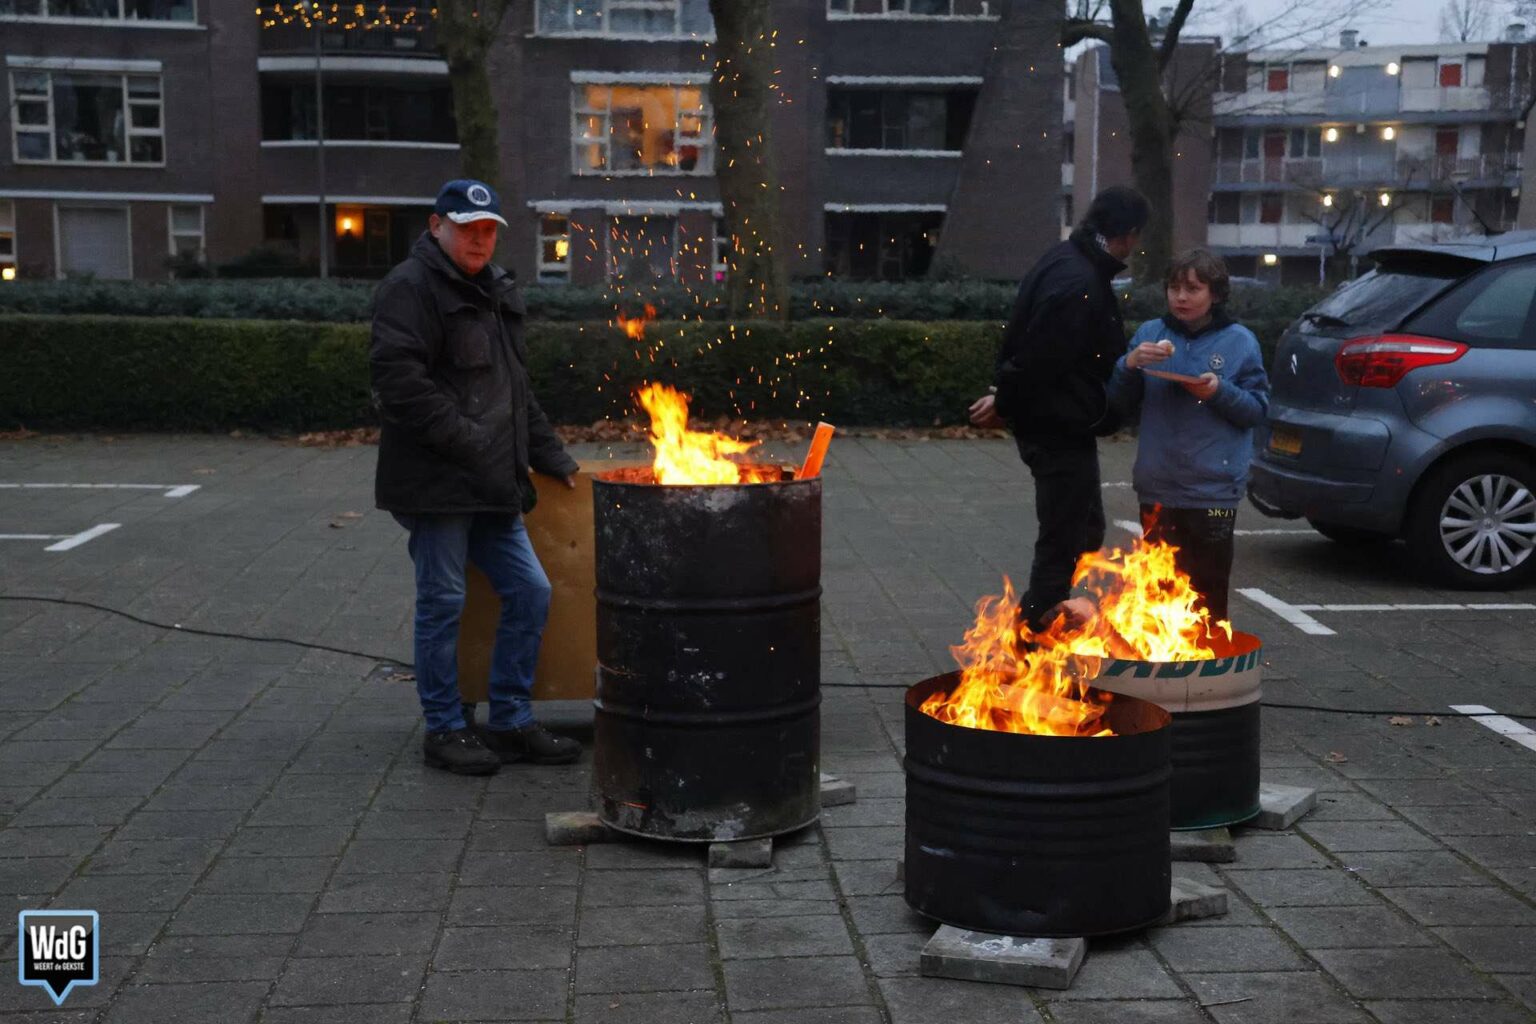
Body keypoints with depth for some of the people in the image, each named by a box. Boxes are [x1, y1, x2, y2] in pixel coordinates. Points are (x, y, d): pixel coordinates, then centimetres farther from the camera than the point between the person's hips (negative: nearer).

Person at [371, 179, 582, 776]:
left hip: (491, 484, 9)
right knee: (442, 602, 0)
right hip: (436, 480, -8)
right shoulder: (411, 286, -9)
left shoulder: (496, 293, 20)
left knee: (529, 591, 8)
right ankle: (444, 730, 12)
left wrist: (549, 456, 19)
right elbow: (401, 380, -20)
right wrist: (468, 443, -22)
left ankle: (511, 722, 18)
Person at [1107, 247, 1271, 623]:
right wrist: (1129, 364, -8)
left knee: (1208, 591, 4)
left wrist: (1221, 392, -18)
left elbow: (1258, 408, -1)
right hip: (1158, 488, 3)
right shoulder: (1150, 334, 8)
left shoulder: (1239, 342, 1)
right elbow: (1121, 404, 9)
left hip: (1214, 490, -2)